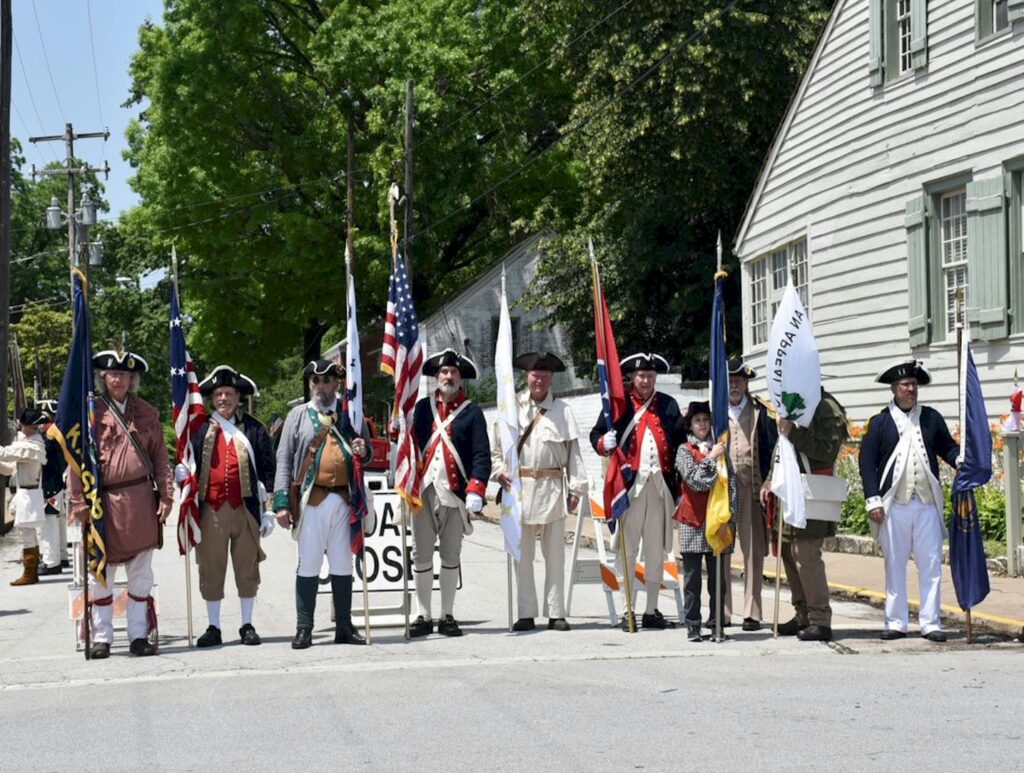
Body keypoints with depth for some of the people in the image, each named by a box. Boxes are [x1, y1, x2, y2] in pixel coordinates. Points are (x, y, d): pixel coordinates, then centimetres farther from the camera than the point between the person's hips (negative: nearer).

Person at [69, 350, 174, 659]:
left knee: (141, 573, 5)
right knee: (101, 572, 3)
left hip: (141, 503, 2)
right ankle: (101, 638, 11)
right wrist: (79, 501, -7)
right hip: (104, 502, -2)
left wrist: (165, 495, 1)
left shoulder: (146, 413, 10)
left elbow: (160, 458, 10)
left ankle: (139, 636, 12)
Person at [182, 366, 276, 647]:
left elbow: (267, 470, 6)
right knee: (211, 570, 3)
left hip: (245, 508, 0)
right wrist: (182, 474, -10)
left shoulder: (253, 429, 7)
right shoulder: (200, 429, 9)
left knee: (247, 569, 5)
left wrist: (269, 509, 1)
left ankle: (247, 625, 16)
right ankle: (213, 627, 12)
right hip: (211, 509, 0)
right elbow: (188, 464, 14)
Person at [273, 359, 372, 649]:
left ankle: (344, 627, 15)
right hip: (311, 499, -2)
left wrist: (364, 450, -7)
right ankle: (304, 629, 4)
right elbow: (284, 459, 2)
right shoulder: (298, 415, 6)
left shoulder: (349, 413, 12)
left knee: (342, 565, 8)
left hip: (343, 499, 2)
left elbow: (367, 451, 20)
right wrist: (281, 502, -7)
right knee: (308, 565, -1)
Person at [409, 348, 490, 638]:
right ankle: (423, 617, 11)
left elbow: (482, 454, -3)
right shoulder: (423, 407, 10)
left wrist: (476, 490, -16)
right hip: (424, 491, 2)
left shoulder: (472, 412, 3)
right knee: (421, 556, 3)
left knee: (451, 556, 5)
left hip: (455, 494, -2)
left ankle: (447, 616, 12)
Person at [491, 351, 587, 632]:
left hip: (553, 489, 0)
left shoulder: (562, 410, 7)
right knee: (522, 555, 4)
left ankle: (556, 613, 7)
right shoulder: (512, 407, 8)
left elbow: (574, 451, 5)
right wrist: (499, 470, -6)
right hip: (519, 488, 1)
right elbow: (495, 446, 11)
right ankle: (526, 614, 9)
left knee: (555, 554, 2)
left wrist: (576, 488, -1)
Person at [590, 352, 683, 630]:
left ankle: (652, 611, 16)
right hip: (630, 483, -3)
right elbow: (596, 435, 5)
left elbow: (679, 442, 15)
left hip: (661, 484, 3)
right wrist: (604, 444, -18)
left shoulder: (669, 405, 14)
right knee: (627, 549, -2)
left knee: (656, 549, 8)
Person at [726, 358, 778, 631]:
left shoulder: (760, 412, 8)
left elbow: (772, 447, 4)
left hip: (751, 489, -1)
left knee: (753, 552, -2)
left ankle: (752, 612, 1)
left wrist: (768, 484, -4)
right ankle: (721, 611, 9)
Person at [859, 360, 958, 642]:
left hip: (928, 504, 2)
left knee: (931, 565, 1)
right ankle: (896, 622, 13)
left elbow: (948, 448, 12)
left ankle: (931, 623, 6)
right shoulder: (880, 422, 3)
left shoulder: (931, 418, 9)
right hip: (894, 505, -1)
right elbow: (867, 462, 0)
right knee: (895, 566, 6)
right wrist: (873, 500, -7)